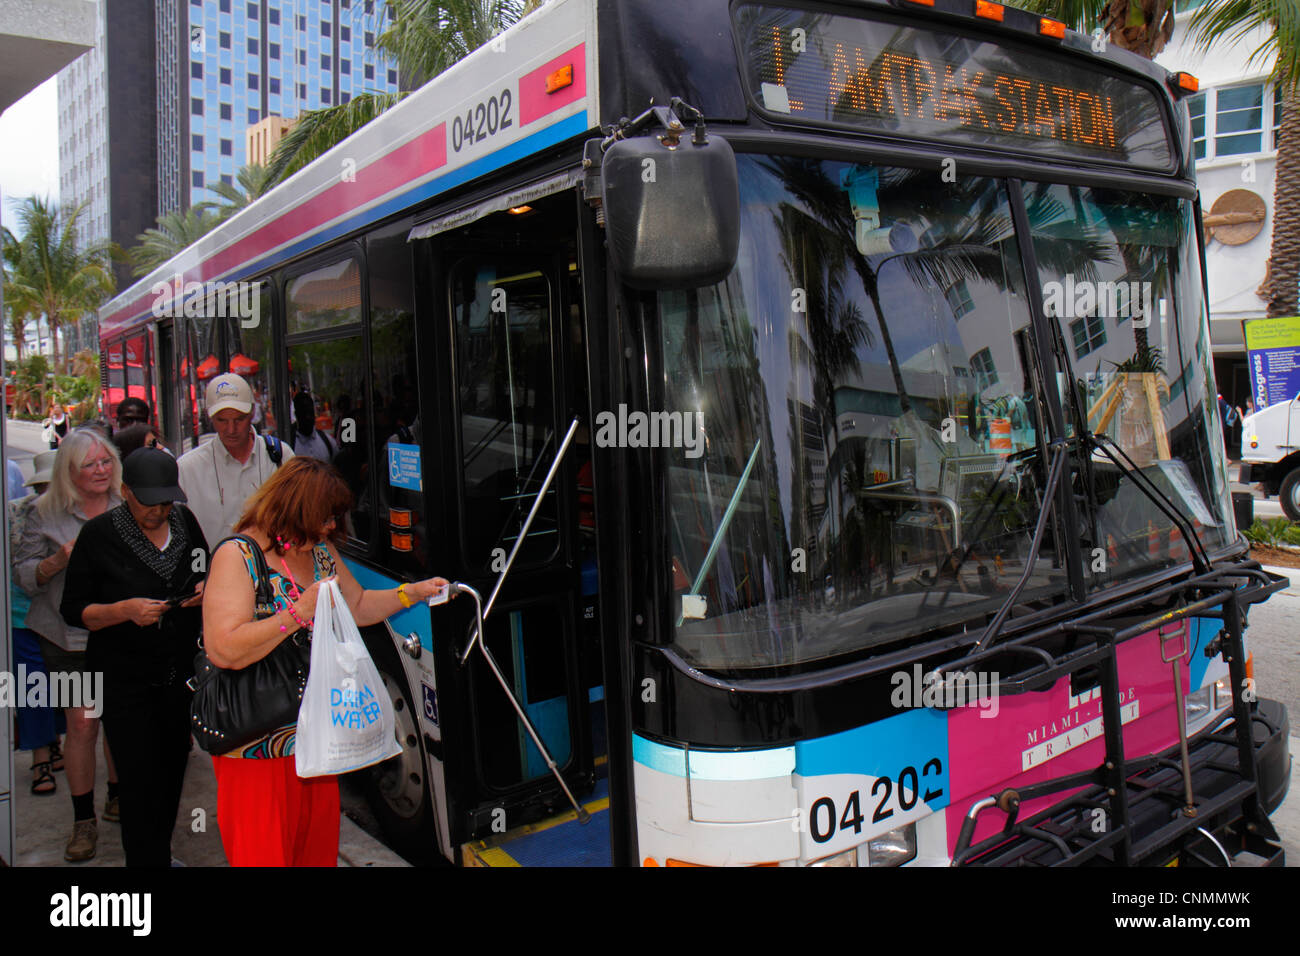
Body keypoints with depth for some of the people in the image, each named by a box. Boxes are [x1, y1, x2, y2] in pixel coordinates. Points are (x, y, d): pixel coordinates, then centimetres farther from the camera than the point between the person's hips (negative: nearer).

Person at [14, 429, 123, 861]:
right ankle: (83, 820, 12)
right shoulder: (46, 514, 0)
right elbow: (24, 573, 2)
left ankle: (118, 797, 32)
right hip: (69, 636, -1)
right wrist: (58, 561, -16)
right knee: (81, 724, -1)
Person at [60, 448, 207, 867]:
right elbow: (73, 610, -4)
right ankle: (146, 859, 11)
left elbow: (206, 575, 20)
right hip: (124, 679, -4)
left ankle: (161, 853, 34)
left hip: (180, 672, 4)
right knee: (140, 783, -5)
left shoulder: (184, 522, 4)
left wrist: (206, 589, -3)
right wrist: (126, 610, -21)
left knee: (173, 770, 13)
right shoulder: (99, 533, -8)